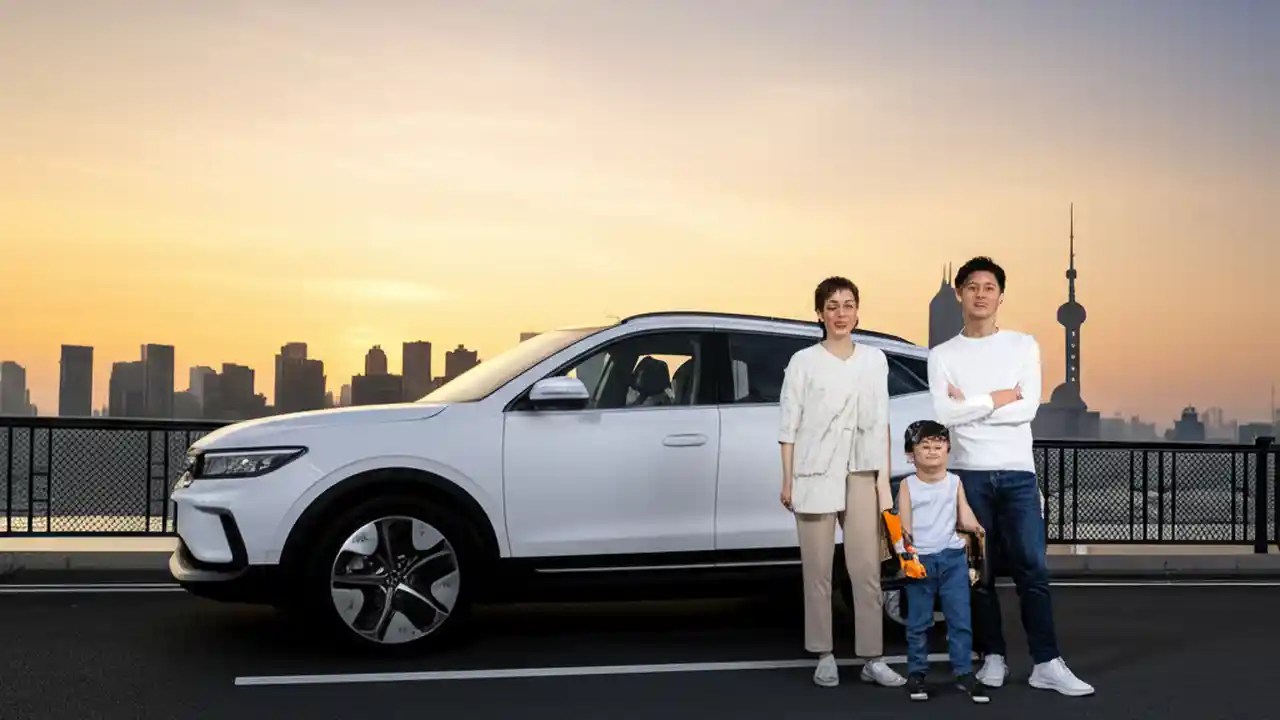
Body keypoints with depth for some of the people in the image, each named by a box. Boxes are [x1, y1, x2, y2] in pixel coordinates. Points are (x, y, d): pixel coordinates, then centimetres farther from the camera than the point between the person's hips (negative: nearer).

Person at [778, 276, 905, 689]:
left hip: (862, 475, 2)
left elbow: (881, 422, 12)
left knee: (867, 570, 0)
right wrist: (787, 481, -3)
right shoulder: (804, 362, 1)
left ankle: (872, 659, 6)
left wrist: (885, 478, 7)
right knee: (818, 571, 2)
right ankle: (825, 657, 11)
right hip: (816, 476, -2)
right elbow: (789, 425, 1)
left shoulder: (875, 360, 10)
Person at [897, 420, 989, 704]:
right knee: (918, 622, 6)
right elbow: (904, 525, -4)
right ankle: (916, 674, 15)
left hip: (953, 557, 1)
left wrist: (972, 525, -15)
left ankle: (964, 673, 8)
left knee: (960, 619, 1)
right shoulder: (908, 485, 0)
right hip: (920, 559, -1)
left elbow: (965, 517, 4)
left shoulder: (955, 482, 5)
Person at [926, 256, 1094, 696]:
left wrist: (970, 406, -7)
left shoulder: (1023, 346, 6)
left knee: (1032, 569, -2)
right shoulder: (942, 355, 5)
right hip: (967, 474, 0)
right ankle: (992, 657, 15)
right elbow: (943, 415, -9)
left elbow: (1028, 409, -7)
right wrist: (996, 400, -7)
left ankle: (1047, 664, 2)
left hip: (1018, 473, 0)